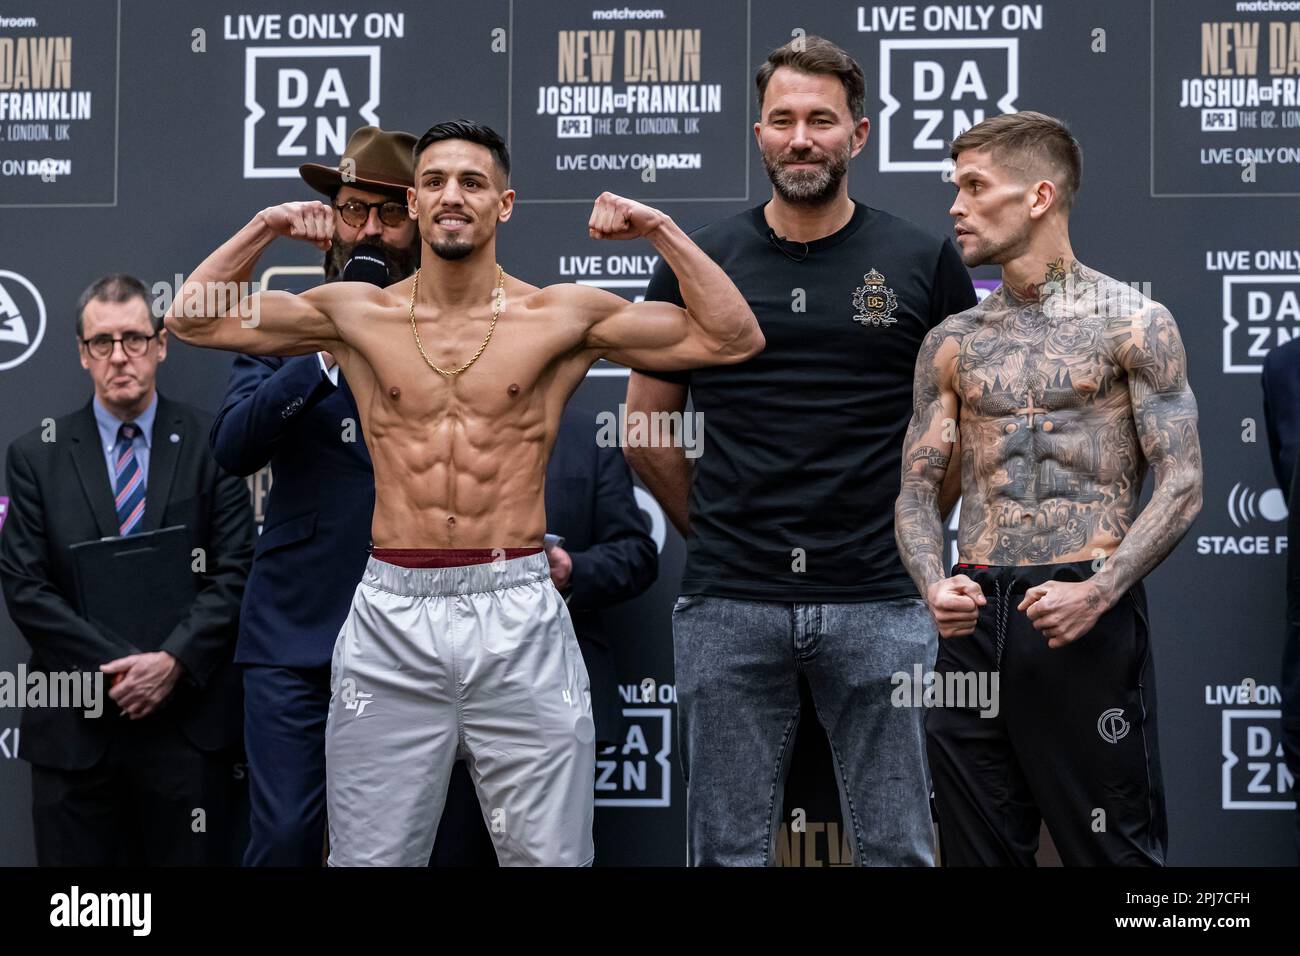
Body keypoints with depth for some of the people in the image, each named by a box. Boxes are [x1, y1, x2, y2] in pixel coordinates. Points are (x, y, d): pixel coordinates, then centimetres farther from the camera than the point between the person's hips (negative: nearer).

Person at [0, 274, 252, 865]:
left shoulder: (211, 445, 3)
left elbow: (235, 572, -2)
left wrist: (172, 662, -15)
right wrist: (114, 668, -12)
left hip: (189, 717, 0)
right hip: (74, 727, 1)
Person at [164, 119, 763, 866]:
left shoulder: (564, 317, 2)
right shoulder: (356, 314, 6)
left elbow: (735, 339, 1)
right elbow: (192, 320, 10)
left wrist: (661, 231, -4)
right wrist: (265, 227, 4)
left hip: (520, 615, -1)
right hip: (390, 616, 1)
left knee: (549, 854, 6)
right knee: (371, 856, 9)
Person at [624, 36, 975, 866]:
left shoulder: (922, 262, 2)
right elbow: (647, 428, 11)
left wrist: (908, 523, 6)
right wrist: (715, 531, 8)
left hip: (879, 603, 0)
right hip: (730, 607, 1)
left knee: (896, 846, 8)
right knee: (730, 850, 9)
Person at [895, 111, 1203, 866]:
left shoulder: (1133, 323, 0)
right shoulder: (952, 343, 12)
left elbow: (1182, 487, -5)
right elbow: (917, 490, 11)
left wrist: (1099, 593, -19)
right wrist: (934, 586, -9)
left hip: (1089, 618, -4)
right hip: (974, 620, 4)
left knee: (1113, 846, 1)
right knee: (980, 848, 10)